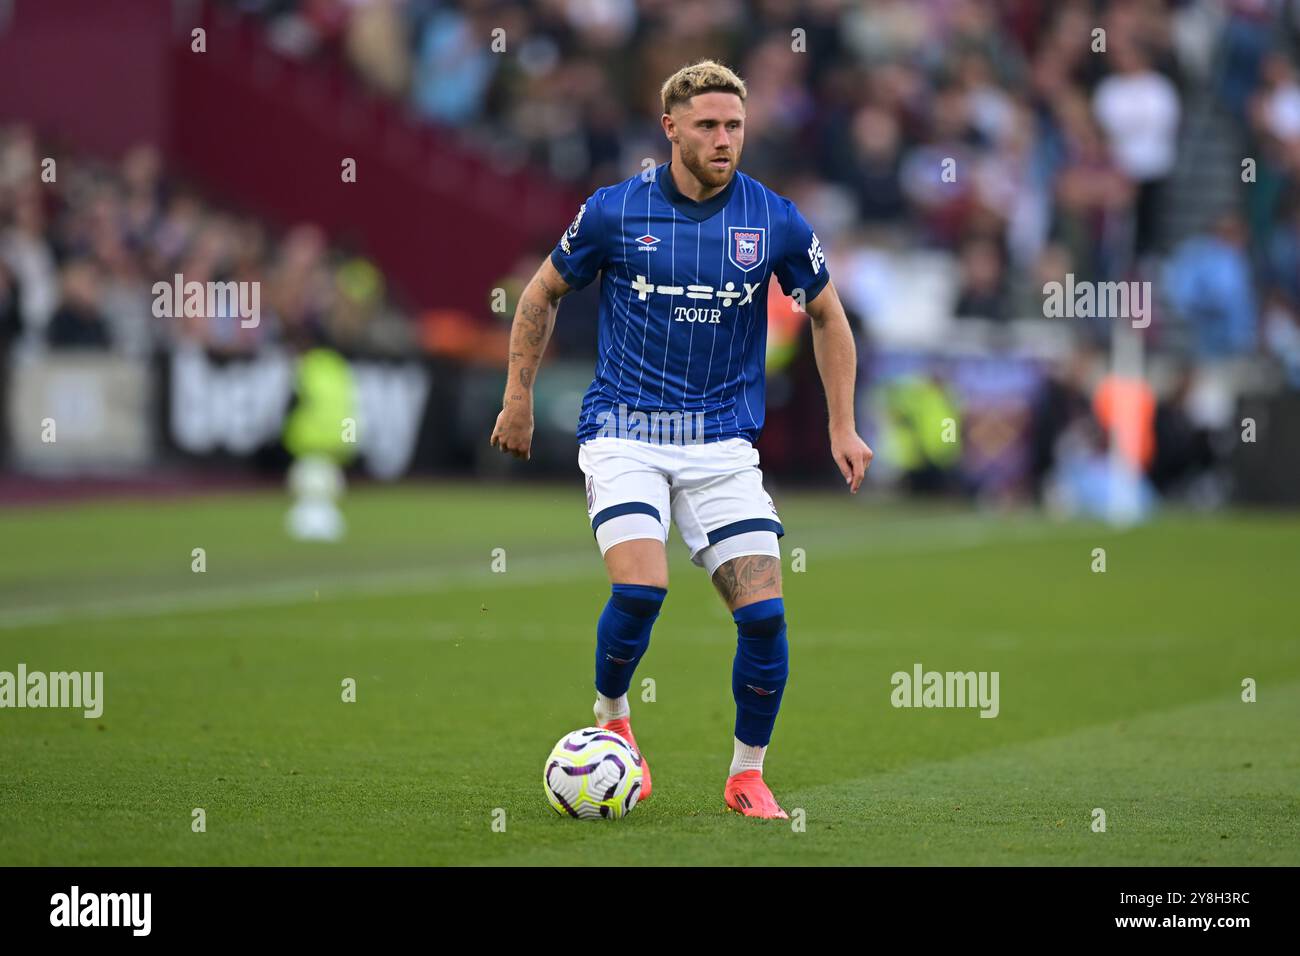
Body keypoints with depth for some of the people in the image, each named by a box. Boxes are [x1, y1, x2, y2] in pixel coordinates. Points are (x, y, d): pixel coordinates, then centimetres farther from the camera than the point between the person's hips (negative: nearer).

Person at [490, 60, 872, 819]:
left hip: (724, 443, 2)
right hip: (625, 434, -2)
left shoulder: (775, 221, -2)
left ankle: (748, 775, 10)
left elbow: (827, 314, 13)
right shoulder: (614, 212, -5)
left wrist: (843, 427, 9)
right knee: (642, 586, -23)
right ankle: (611, 716, 7)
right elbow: (544, 294, 11)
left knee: (764, 609, -9)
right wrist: (519, 399, 10)